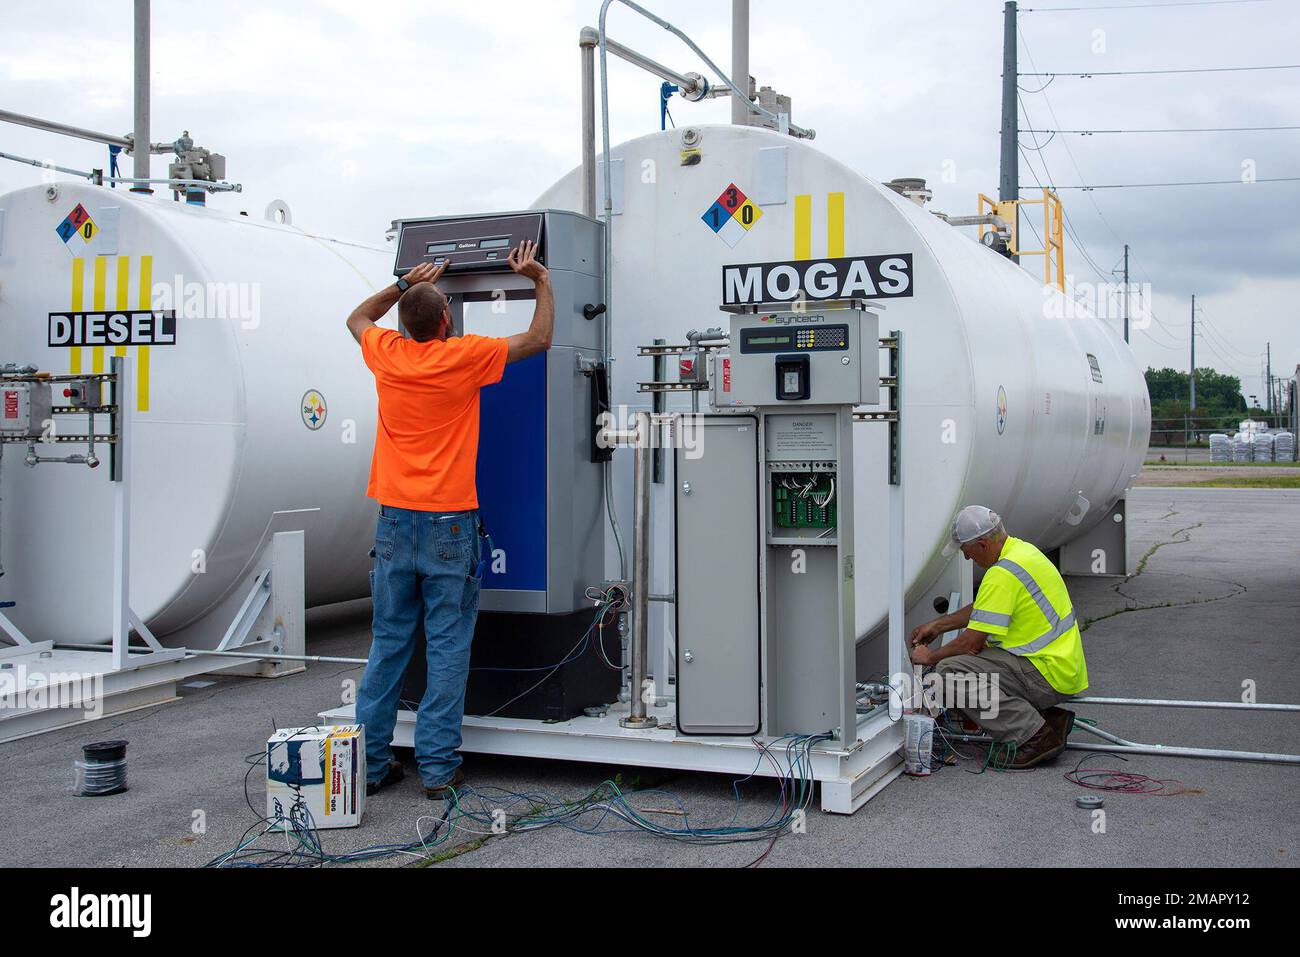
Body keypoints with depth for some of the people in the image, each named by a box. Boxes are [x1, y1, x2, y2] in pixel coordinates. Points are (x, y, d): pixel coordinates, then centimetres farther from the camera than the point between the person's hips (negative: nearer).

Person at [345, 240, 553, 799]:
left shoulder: (388, 355, 4)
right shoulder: (464, 357, -7)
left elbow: (357, 317, 28)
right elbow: (539, 339, 5)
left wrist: (403, 285, 26)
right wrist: (540, 280, 16)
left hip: (394, 522, 4)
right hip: (449, 526, -4)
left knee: (388, 644, 10)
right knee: (447, 647, 1)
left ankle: (369, 762, 15)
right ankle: (438, 767, 2)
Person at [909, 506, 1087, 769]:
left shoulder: (1002, 574, -21)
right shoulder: (1022, 549, 12)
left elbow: (972, 641, -19)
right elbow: (985, 609, 26)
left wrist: (930, 657, -1)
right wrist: (938, 625, 26)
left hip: (1048, 674, -11)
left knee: (950, 670, -19)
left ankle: (1035, 736, -15)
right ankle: (1049, 717, 12)